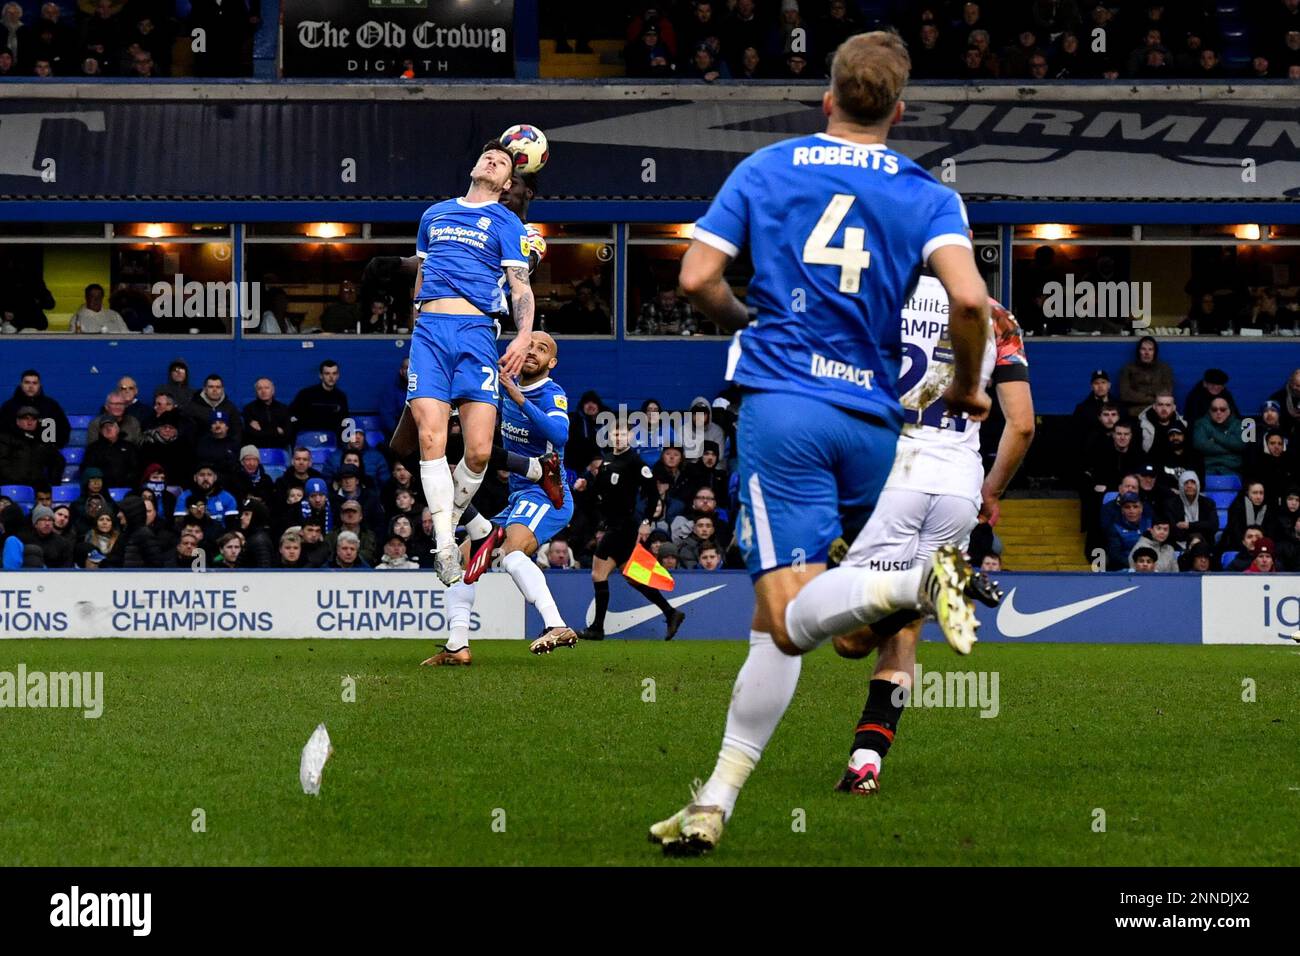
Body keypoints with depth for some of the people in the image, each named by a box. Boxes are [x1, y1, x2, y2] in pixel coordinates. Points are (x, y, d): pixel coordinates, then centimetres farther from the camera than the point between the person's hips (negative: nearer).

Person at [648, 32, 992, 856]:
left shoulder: (764, 170, 7)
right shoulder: (927, 195, 5)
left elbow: (698, 278, 2)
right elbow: (969, 299, -10)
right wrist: (967, 386, 8)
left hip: (781, 404, -3)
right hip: (872, 422, 3)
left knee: (792, 622, -12)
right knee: (775, 619, 11)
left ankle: (913, 580, -40)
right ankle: (714, 804, 8)